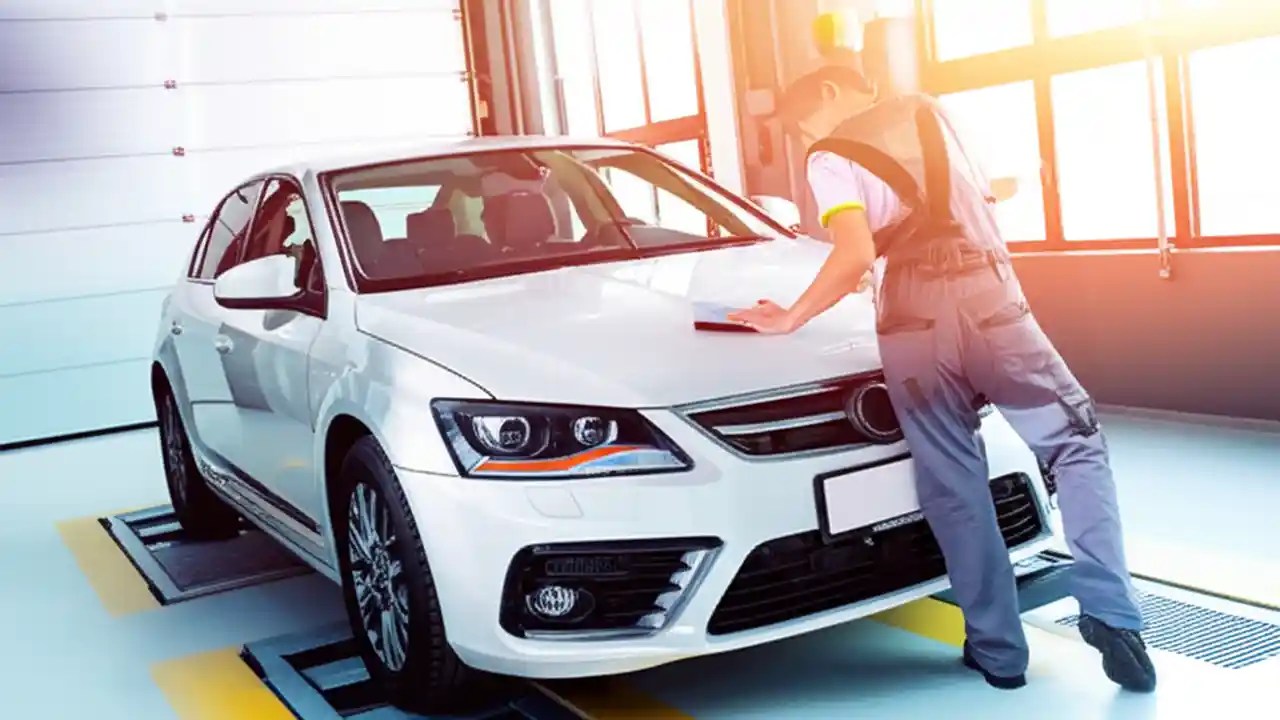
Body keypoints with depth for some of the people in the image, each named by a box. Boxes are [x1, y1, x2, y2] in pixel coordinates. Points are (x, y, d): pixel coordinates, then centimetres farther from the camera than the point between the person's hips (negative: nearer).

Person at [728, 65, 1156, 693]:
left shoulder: (830, 159, 3)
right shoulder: (928, 112, 19)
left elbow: (857, 254, -11)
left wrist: (794, 317, 1)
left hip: (915, 324, -3)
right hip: (989, 299, 3)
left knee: (954, 485, 6)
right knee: (1076, 446, 12)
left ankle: (996, 648, 10)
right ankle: (1111, 613, -3)